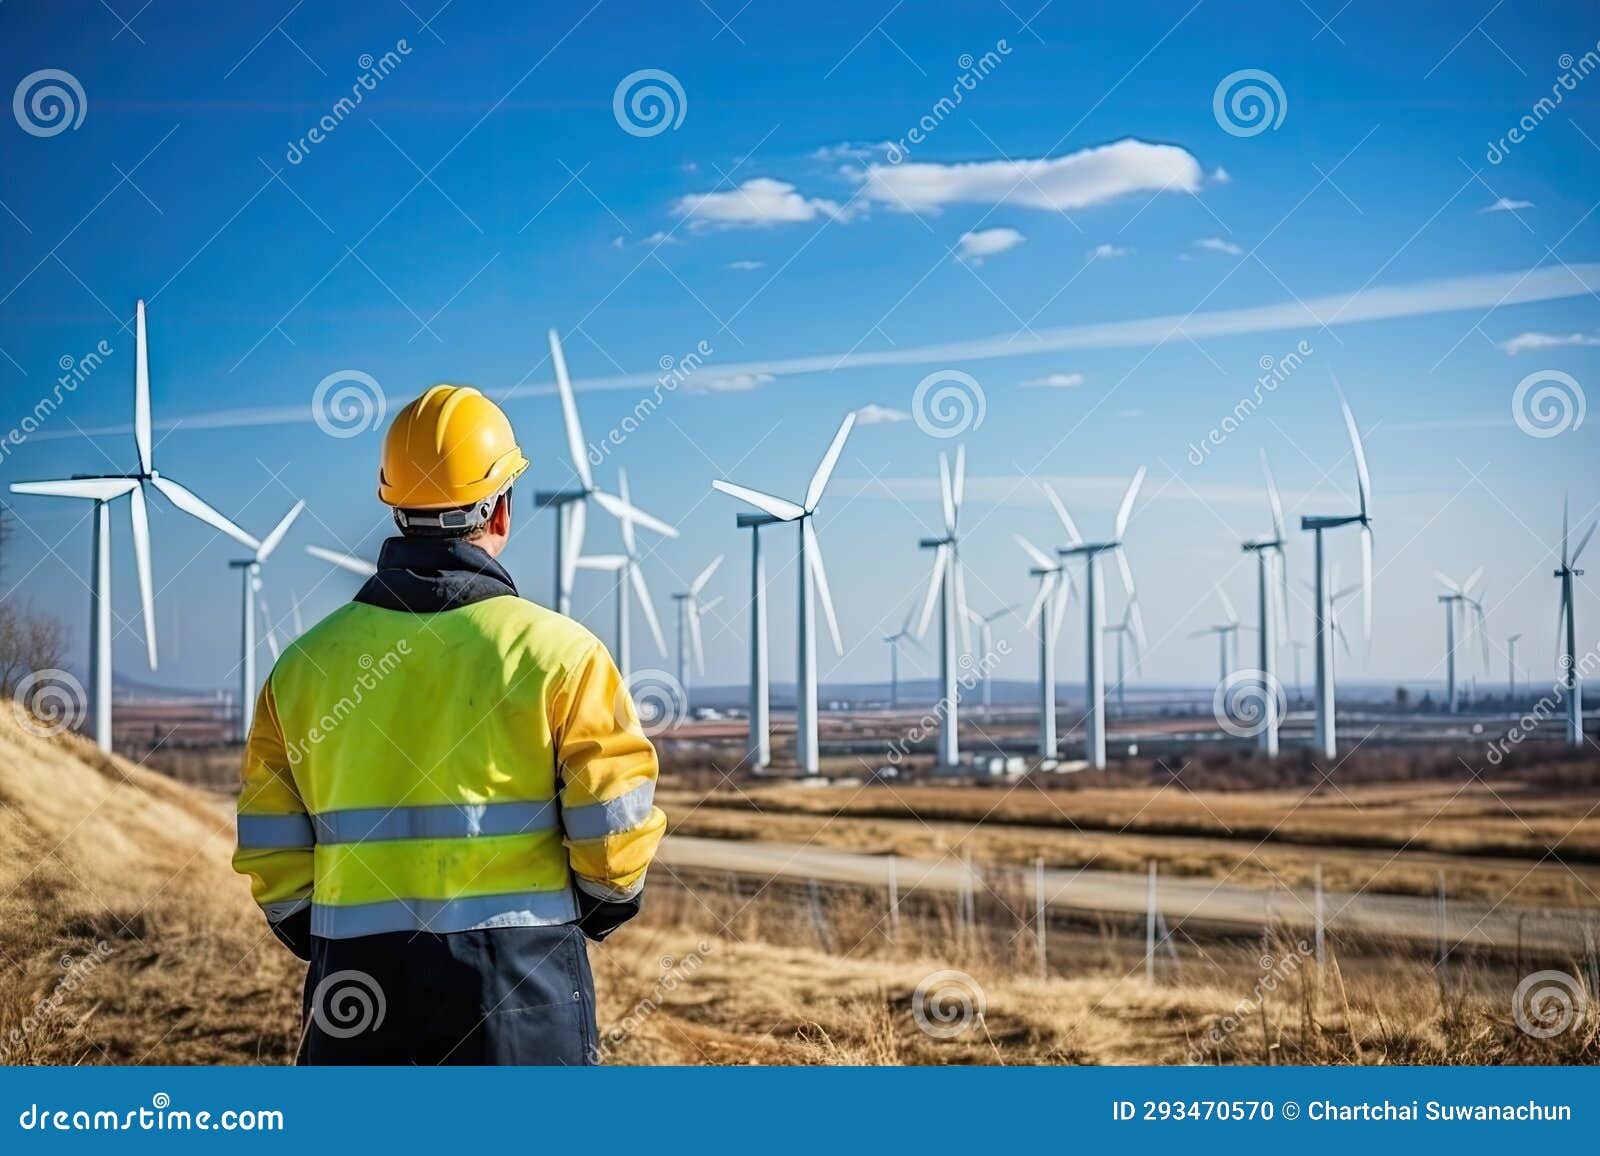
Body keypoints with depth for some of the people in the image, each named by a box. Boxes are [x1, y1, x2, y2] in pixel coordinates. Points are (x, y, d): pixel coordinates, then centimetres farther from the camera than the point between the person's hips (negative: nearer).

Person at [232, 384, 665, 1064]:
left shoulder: (304, 663, 4)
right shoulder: (558, 652, -6)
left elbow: (271, 856, 6)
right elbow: (615, 834, -5)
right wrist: (601, 910, 16)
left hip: (356, 982, 3)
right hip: (521, 976, -3)